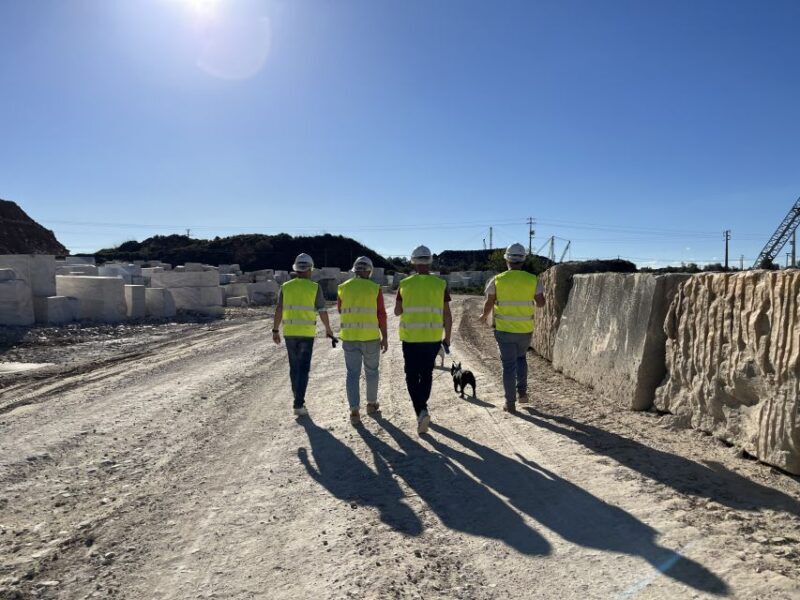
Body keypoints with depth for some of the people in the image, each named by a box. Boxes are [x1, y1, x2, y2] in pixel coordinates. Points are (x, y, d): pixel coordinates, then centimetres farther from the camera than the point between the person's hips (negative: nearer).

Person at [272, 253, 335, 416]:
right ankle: (298, 404, -7)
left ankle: (298, 398, 26)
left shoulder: (285, 287, 2)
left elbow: (279, 309, -7)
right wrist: (328, 329, 10)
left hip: (289, 332, 3)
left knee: (294, 366, 17)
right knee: (303, 369, 0)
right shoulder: (315, 287, -6)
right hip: (307, 333, -3)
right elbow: (322, 312, -4)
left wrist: (275, 331, -3)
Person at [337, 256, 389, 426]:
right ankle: (371, 404, 30)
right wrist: (384, 337, 0)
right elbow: (381, 315, -6)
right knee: (371, 371, 16)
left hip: (349, 337, 1)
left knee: (353, 373, 4)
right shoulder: (375, 288, -5)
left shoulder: (343, 288, 2)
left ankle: (354, 411, -3)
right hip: (371, 337, -1)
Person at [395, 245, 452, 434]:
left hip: (410, 337, -1)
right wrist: (447, 338, 8)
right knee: (426, 374, 18)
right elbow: (447, 315, -2)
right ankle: (421, 409, 29)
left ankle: (421, 411, -10)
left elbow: (397, 311, 5)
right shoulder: (440, 284, -3)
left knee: (412, 376, 8)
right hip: (433, 338, 1)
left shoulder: (405, 284, -3)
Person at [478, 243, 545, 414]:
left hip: (504, 329, -1)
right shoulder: (532, 280, -4)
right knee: (521, 358, 27)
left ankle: (510, 403, 9)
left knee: (509, 365, 7)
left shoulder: (497, 280, -8)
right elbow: (541, 303, 3)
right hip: (525, 330, 2)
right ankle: (522, 391, 16)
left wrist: (484, 316, 12)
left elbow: (489, 303, -9)